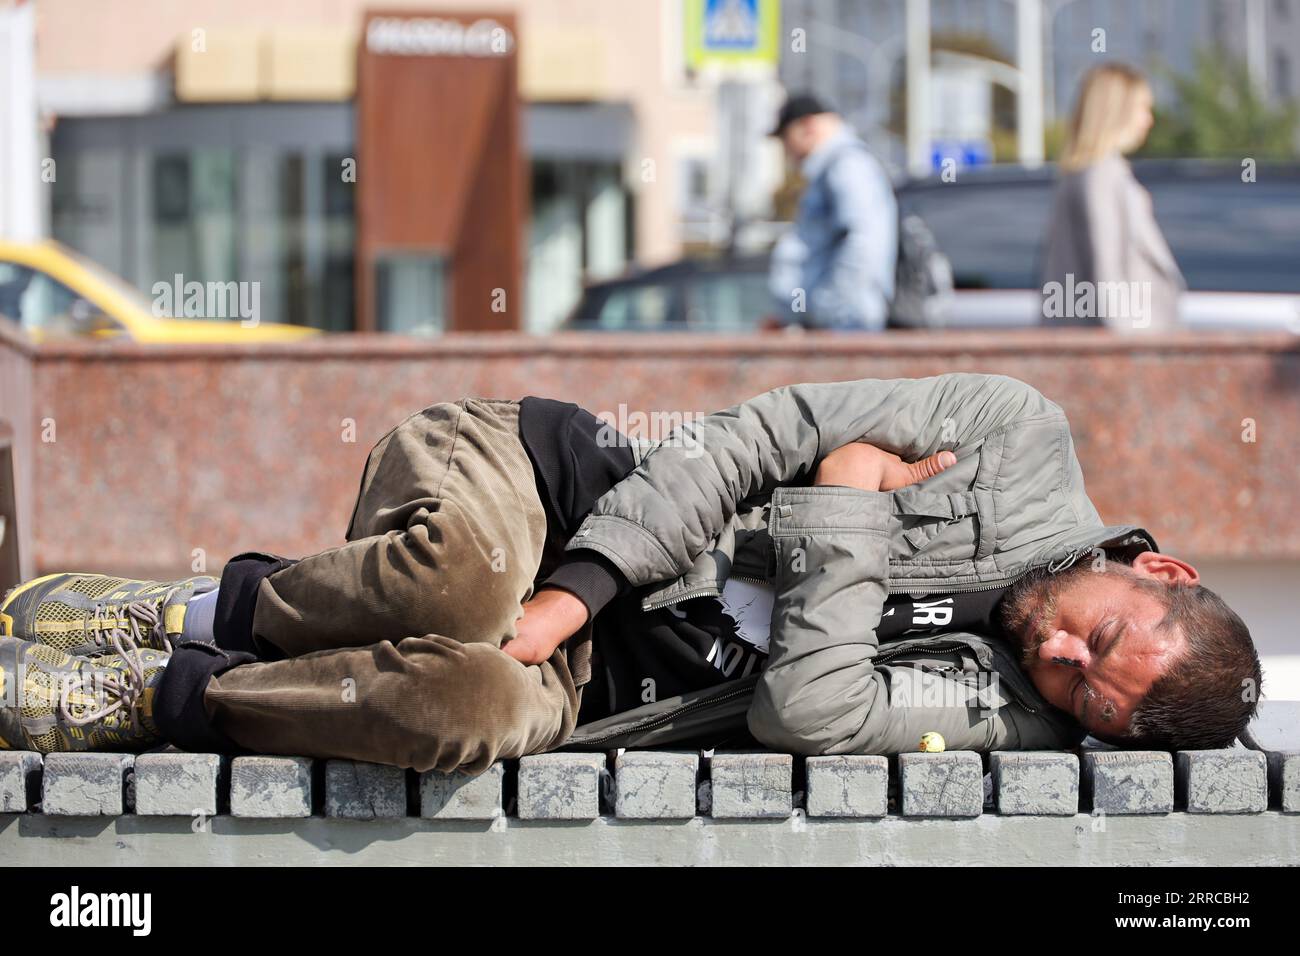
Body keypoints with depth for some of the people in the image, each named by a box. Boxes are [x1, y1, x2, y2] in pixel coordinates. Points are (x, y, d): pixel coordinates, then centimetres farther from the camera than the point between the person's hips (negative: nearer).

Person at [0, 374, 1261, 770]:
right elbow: (767, 432, -6)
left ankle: (150, 699, -16)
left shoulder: (1008, 718, -7)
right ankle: (233, 611, -10)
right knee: (459, 572, -36)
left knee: (480, 701, -36)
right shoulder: (1020, 437, -5)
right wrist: (576, 588, -15)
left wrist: (846, 508, -19)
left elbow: (801, 711, -21)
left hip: (596, 677, -1)